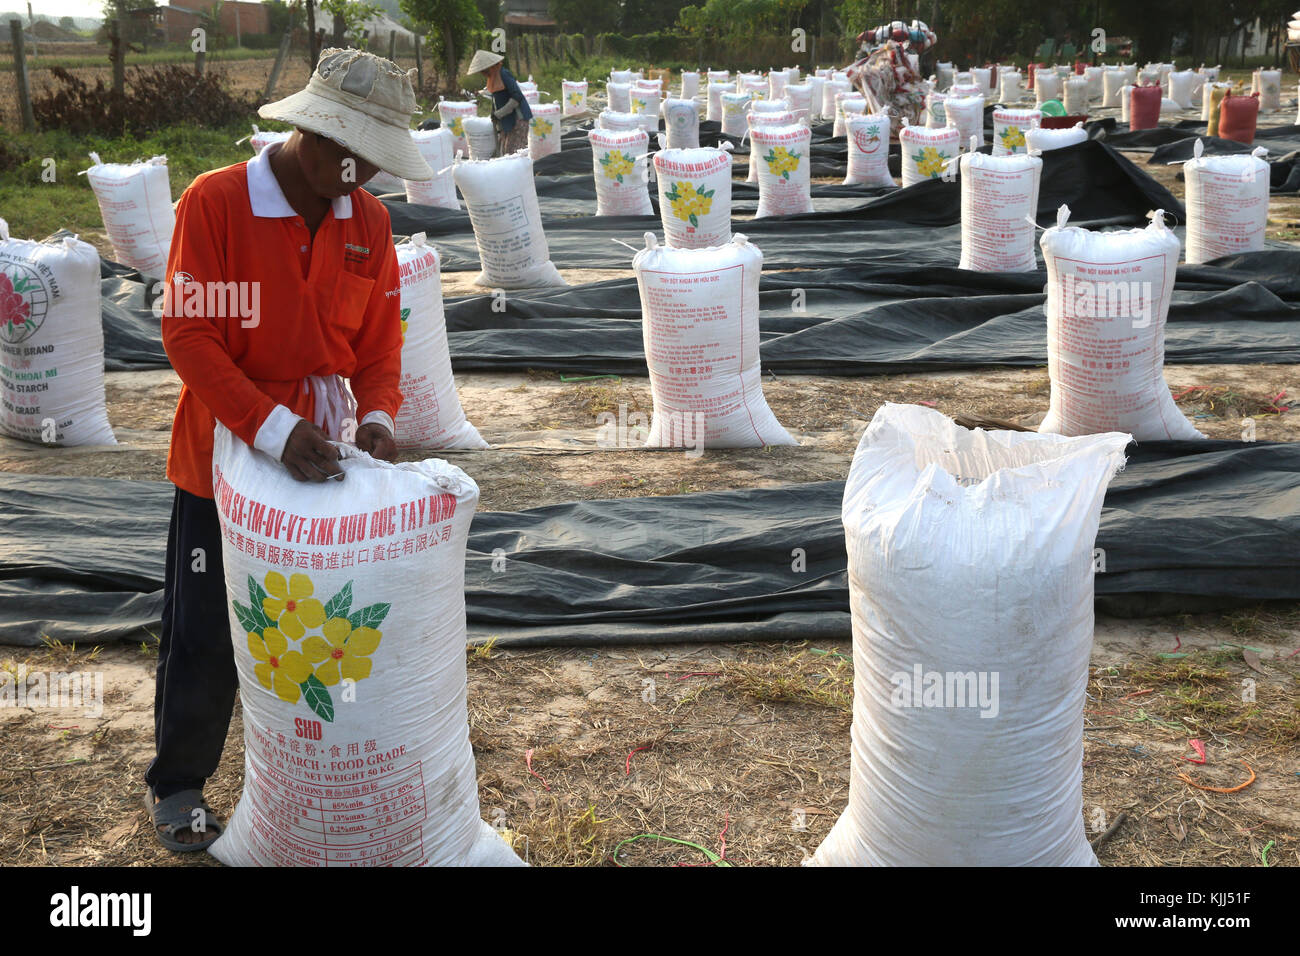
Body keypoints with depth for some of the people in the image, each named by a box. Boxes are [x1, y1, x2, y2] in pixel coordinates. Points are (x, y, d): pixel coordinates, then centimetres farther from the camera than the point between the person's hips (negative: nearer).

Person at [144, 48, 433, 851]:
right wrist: (273, 428, -28)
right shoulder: (214, 203, -16)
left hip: (319, 453, 4)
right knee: (206, 635, 6)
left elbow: (381, 334, 4)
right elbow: (189, 336, -19)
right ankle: (177, 785, 28)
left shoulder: (369, 222, -1)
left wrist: (377, 413, -15)